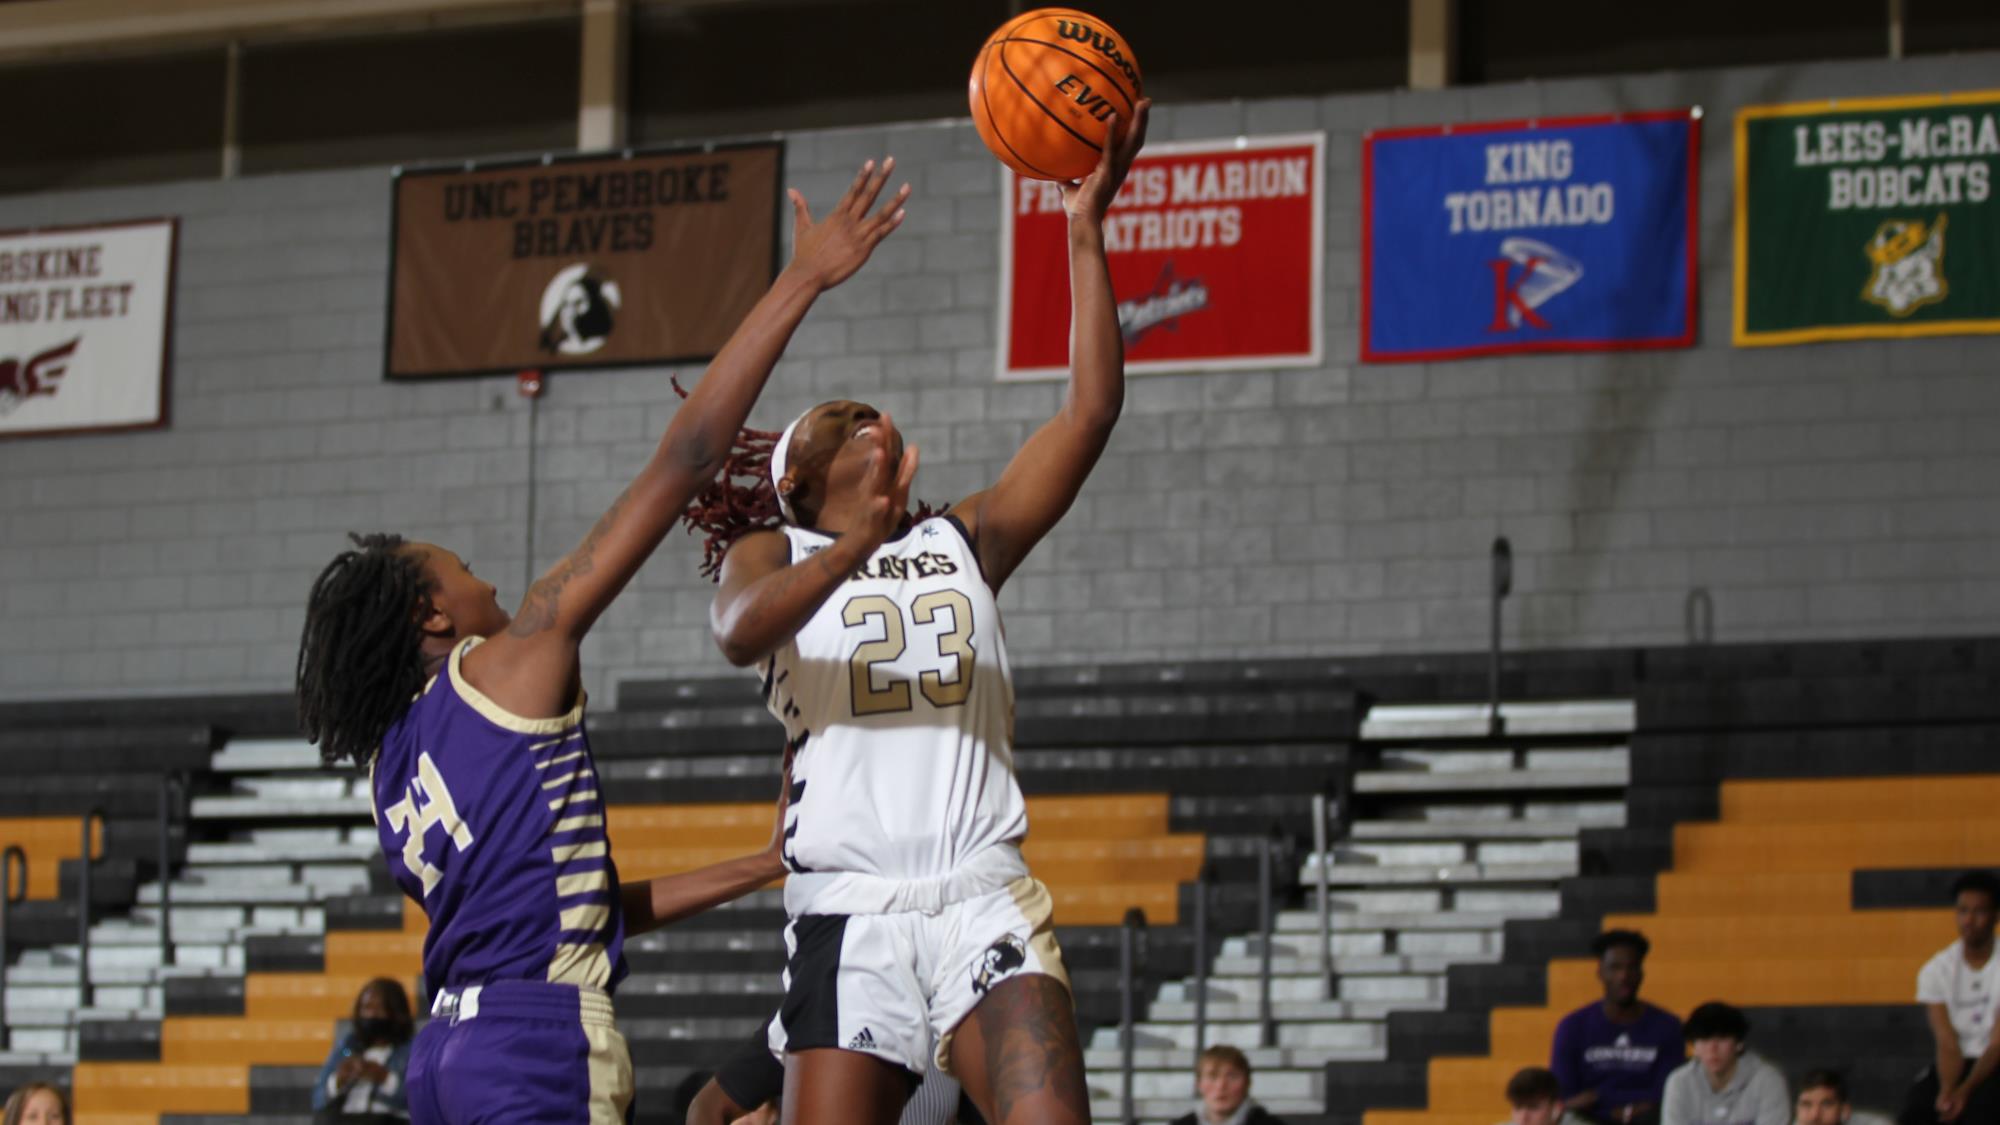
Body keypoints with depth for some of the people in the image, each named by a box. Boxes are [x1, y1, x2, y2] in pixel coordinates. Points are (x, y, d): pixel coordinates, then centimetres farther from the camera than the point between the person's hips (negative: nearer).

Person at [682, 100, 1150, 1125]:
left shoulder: (966, 539, 22)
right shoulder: (772, 555, 14)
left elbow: (1091, 410, 12)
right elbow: (739, 629, -11)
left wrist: (1085, 231, 5)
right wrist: (850, 553, -31)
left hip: (985, 898, 2)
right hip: (847, 914, -2)